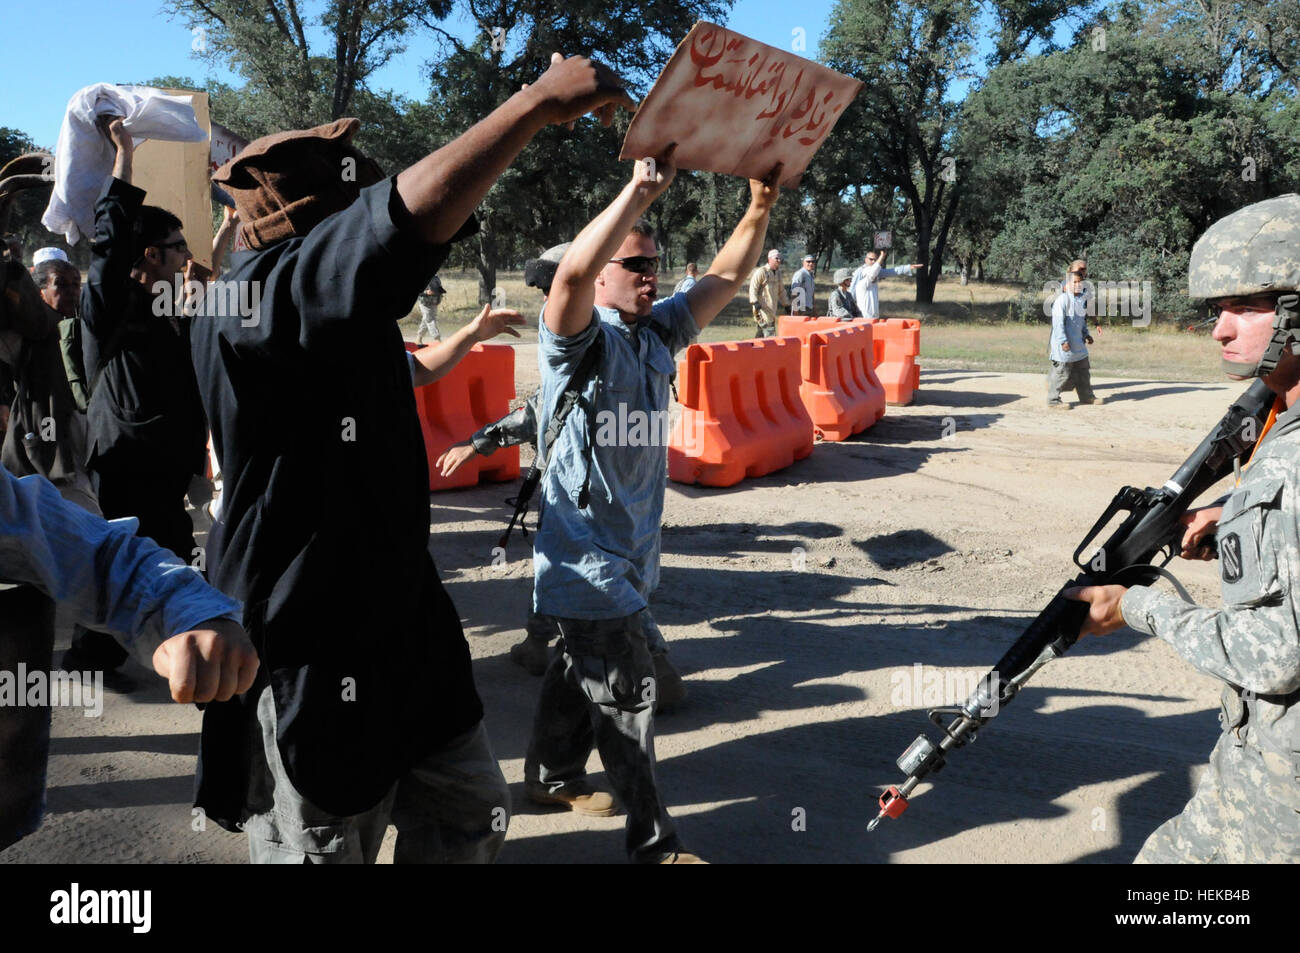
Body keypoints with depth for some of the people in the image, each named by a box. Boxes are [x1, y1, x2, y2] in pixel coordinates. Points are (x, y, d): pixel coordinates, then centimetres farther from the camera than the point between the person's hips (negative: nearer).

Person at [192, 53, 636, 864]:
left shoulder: (343, 323, 10)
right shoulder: (246, 301, -20)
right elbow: (411, 214, -34)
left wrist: (475, 333, 43)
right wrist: (538, 103, -30)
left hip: (403, 625, 9)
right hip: (310, 665, -9)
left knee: (471, 819, 17)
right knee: (325, 847, 8)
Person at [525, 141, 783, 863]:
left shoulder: (657, 332, 9)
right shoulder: (582, 337, -14)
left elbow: (723, 280, 8)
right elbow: (572, 273, -35)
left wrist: (759, 208, -4)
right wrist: (641, 191, -34)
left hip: (631, 545, 8)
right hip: (586, 548, -8)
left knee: (584, 668, 22)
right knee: (626, 687, -4)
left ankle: (552, 776, 41)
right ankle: (653, 842, 8)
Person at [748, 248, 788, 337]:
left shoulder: (778, 273, 16)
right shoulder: (761, 271, -10)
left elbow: (781, 290, 26)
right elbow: (753, 288, -15)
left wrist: (786, 303, 25)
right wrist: (755, 302, -24)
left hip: (773, 308, 8)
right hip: (762, 308, -8)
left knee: (761, 333, 12)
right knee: (770, 333, -14)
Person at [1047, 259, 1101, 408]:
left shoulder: (1082, 299, 11)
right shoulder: (1062, 299, -15)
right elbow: (1058, 322, -20)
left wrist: (1086, 334, 20)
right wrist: (1063, 341, -23)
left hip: (1078, 342, 9)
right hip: (1065, 345, -8)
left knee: (1083, 370, 16)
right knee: (1062, 372, -5)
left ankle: (1086, 395, 28)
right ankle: (1053, 399, 4)